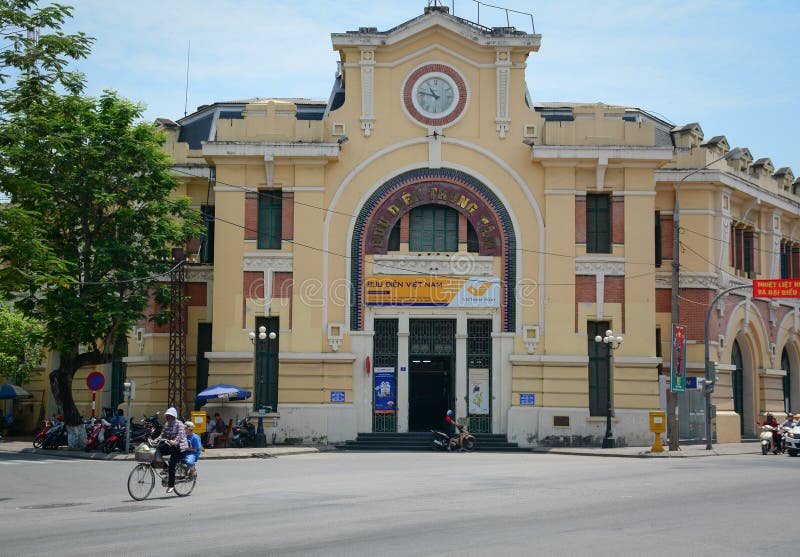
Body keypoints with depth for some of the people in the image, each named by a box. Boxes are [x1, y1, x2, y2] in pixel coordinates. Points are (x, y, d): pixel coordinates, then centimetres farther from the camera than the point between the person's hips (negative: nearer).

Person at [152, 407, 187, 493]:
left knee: (172, 464, -16)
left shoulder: (179, 424, -10)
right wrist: (154, 441, -11)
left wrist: (175, 442, -43)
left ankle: (171, 485, -8)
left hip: (178, 447, -7)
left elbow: (180, 435, -25)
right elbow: (162, 435, 6)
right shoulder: (166, 425, 12)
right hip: (170, 446, 7)